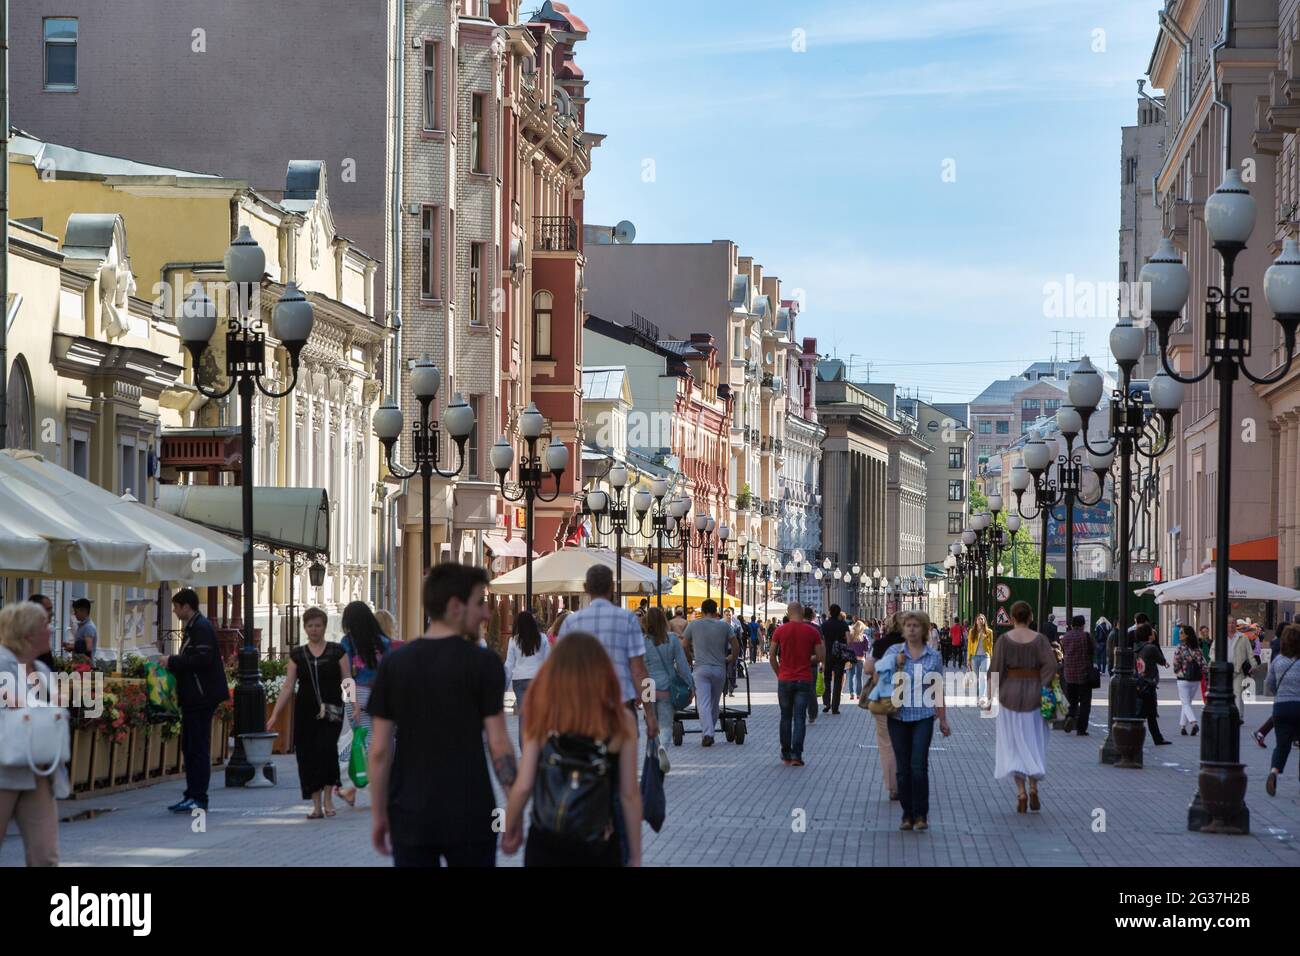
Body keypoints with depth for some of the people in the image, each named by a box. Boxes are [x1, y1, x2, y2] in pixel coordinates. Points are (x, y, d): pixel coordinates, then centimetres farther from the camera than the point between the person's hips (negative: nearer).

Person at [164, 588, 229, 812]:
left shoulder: (201, 628, -13)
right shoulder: (191, 627, 19)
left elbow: (202, 659, -24)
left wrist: (173, 662, -17)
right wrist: (172, 663, 10)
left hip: (202, 697, -11)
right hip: (194, 698, 11)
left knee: (198, 747, -8)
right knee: (189, 746, 12)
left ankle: (199, 798, -7)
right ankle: (192, 795, 16)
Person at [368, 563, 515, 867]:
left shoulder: (393, 664, 2)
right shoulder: (483, 663, -7)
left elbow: (380, 750, 1)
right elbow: (498, 744, -8)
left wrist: (378, 814, 9)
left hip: (410, 819, 2)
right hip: (470, 818, -2)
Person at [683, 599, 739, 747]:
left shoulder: (693, 625, 2)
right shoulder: (724, 626, 3)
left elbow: (684, 645, 9)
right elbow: (736, 646, 2)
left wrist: (691, 657, 26)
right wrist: (732, 660, 20)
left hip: (701, 668, -2)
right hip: (719, 669, 2)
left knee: (704, 703, -6)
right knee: (714, 703, 13)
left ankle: (707, 733, -20)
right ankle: (708, 733, 20)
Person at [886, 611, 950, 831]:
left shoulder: (933, 656, 3)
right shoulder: (894, 652, 4)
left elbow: (938, 690, 8)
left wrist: (943, 720, 10)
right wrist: (897, 666, -8)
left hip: (923, 716, -1)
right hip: (898, 716, 1)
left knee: (919, 767, -10)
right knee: (903, 768, 5)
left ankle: (921, 815, -2)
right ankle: (907, 814, 13)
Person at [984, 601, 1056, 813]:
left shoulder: (1004, 640, -6)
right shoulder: (1039, 639, -4)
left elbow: (997, 670, -8)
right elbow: (1051, 666, -14)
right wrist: (1041, 690, -9)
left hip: (1010, 694, -1)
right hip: (1034, 695, 1)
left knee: (1014, 744, 6)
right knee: (1034, 743, 15)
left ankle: (1021, 793, -2)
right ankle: (1033, 788, 3)